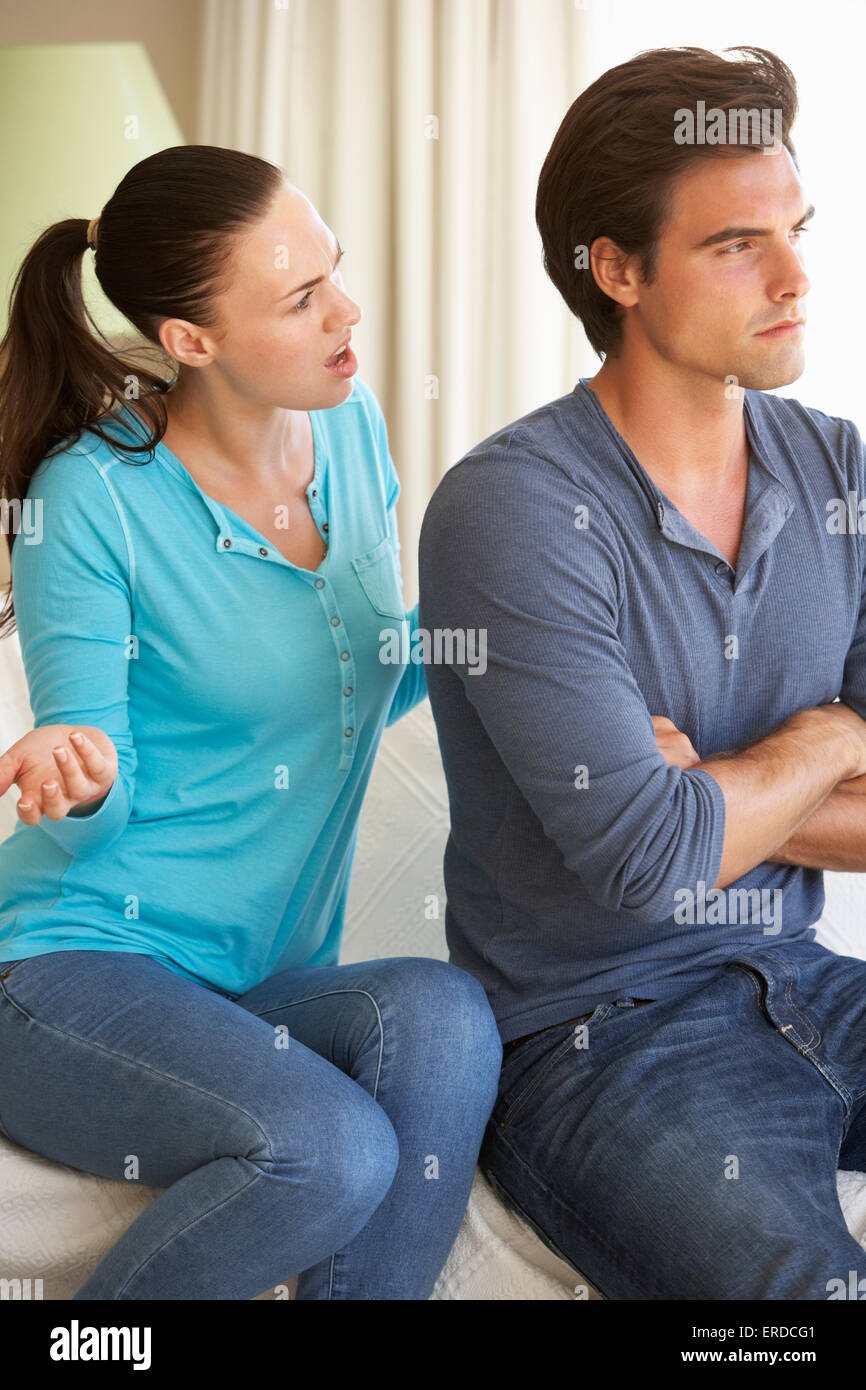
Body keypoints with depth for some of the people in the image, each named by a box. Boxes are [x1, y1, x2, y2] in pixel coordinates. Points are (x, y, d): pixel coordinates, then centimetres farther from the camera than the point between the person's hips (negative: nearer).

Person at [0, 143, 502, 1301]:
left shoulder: (352, 431, 4)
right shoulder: (93, 494, -14)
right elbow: (96, 811, -8)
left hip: (267, 987, 5)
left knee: (443, 1013, -29)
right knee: (333, 1150, -30)